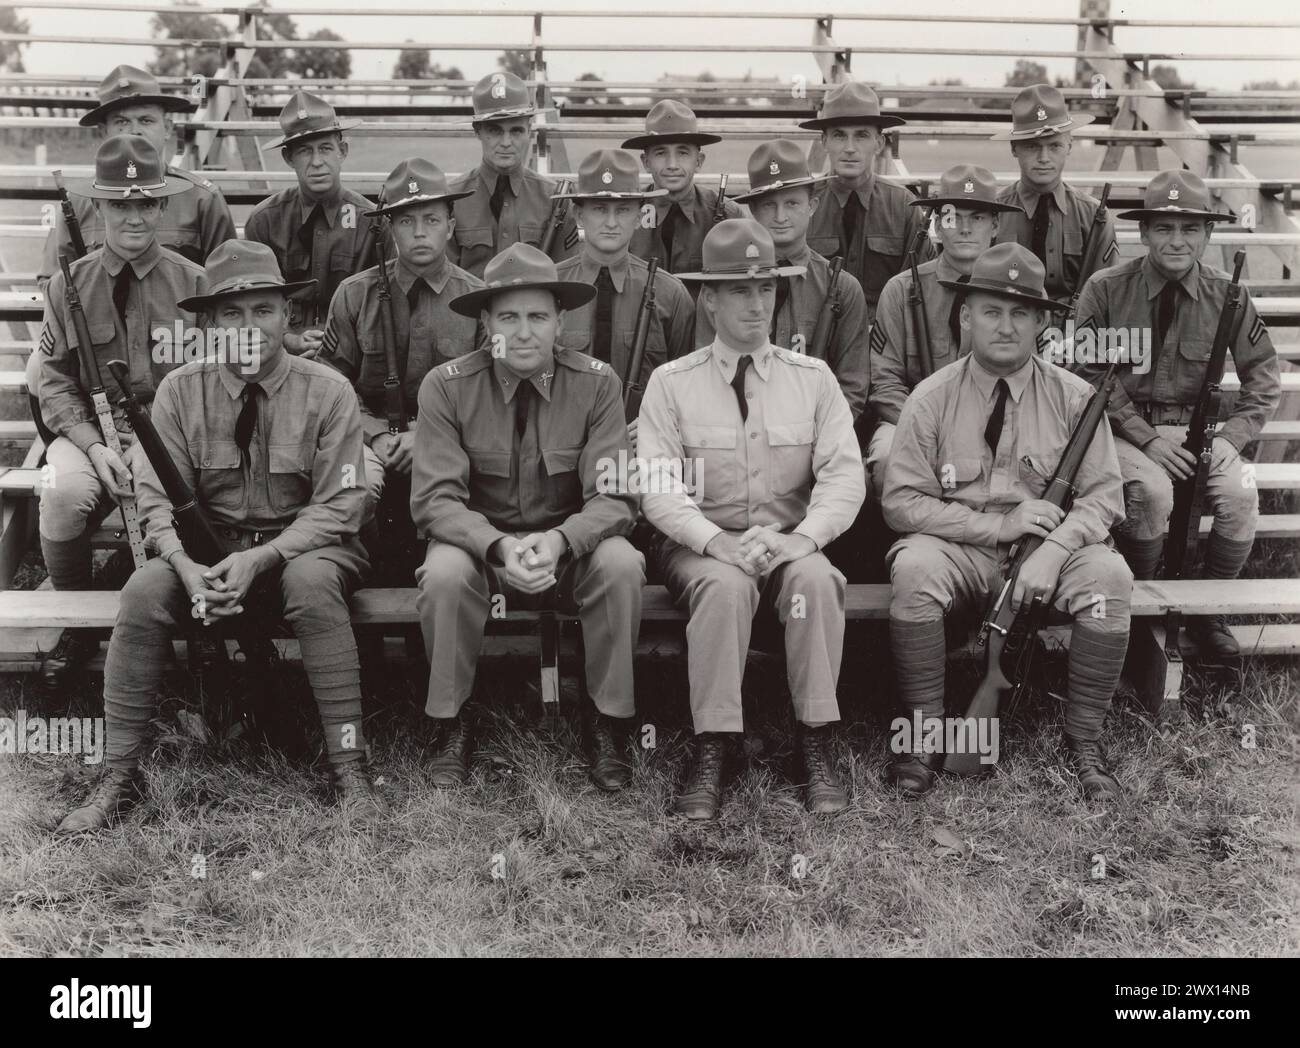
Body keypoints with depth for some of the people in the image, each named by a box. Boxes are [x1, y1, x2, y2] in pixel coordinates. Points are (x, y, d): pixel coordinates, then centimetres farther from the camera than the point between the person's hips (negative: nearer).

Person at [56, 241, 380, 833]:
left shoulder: (327, 392, -7)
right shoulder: (180, 391, 0)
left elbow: (337, 506, -10)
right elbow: (159, 499, -3)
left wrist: (260, 559, -24)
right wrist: (189, 566, -24)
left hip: (303, 545, -2)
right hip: (208, 542, 2)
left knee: (311, 581, -36)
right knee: (144, 591, -26)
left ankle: (349, 770, -29)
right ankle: (118, 777, -16)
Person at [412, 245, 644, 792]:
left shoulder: (597, 383, -9)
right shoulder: (446, 386, -10)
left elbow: (614, 499, -12)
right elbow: (435, 499, -14)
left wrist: (559, 541, -34)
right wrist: (499, 547, -33)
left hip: (572, 546, 0)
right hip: (479, 540, 0)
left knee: (621, 566, -30)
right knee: (443, 575, -32)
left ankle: (609, 726, -11)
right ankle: (452, 727, -9)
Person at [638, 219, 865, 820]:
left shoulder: (813, 379, 8)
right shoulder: (671, 383, 3)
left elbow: (844, 474, -2)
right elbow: (657, 486, -7)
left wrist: (801, 539, -21)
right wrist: (719, 543, -23)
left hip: (791, 544, 2)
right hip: (702, 545, -1)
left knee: (816, 579, -31)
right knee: (726, 585, -34)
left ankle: (817, 753, -23)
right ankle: (710, 759, -28)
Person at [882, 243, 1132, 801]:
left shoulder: (1073, 397, 1)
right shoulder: (932, 398, -2)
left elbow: (1103, 496, 0)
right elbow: (902, 502, -6)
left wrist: (1052, 550, -20)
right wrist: (998, 526, -15)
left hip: (1052, 548, 1)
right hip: (959, 551, -1)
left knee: (1109, 576, -28)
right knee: (913, 569, -33)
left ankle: (1084, 741, -12)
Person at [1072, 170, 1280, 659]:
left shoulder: (1227, 295, 0)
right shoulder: (1105, 288, -8)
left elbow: (1262, 378, 7)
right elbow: (1089, 376, -8)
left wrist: (1230, 437, -9)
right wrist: (1148, 439, -16)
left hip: (1193, 427, 3)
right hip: (1123, 427, -3)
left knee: (1241, 493, -23)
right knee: (1152, 491, -32)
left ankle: (1209, 611, 1)